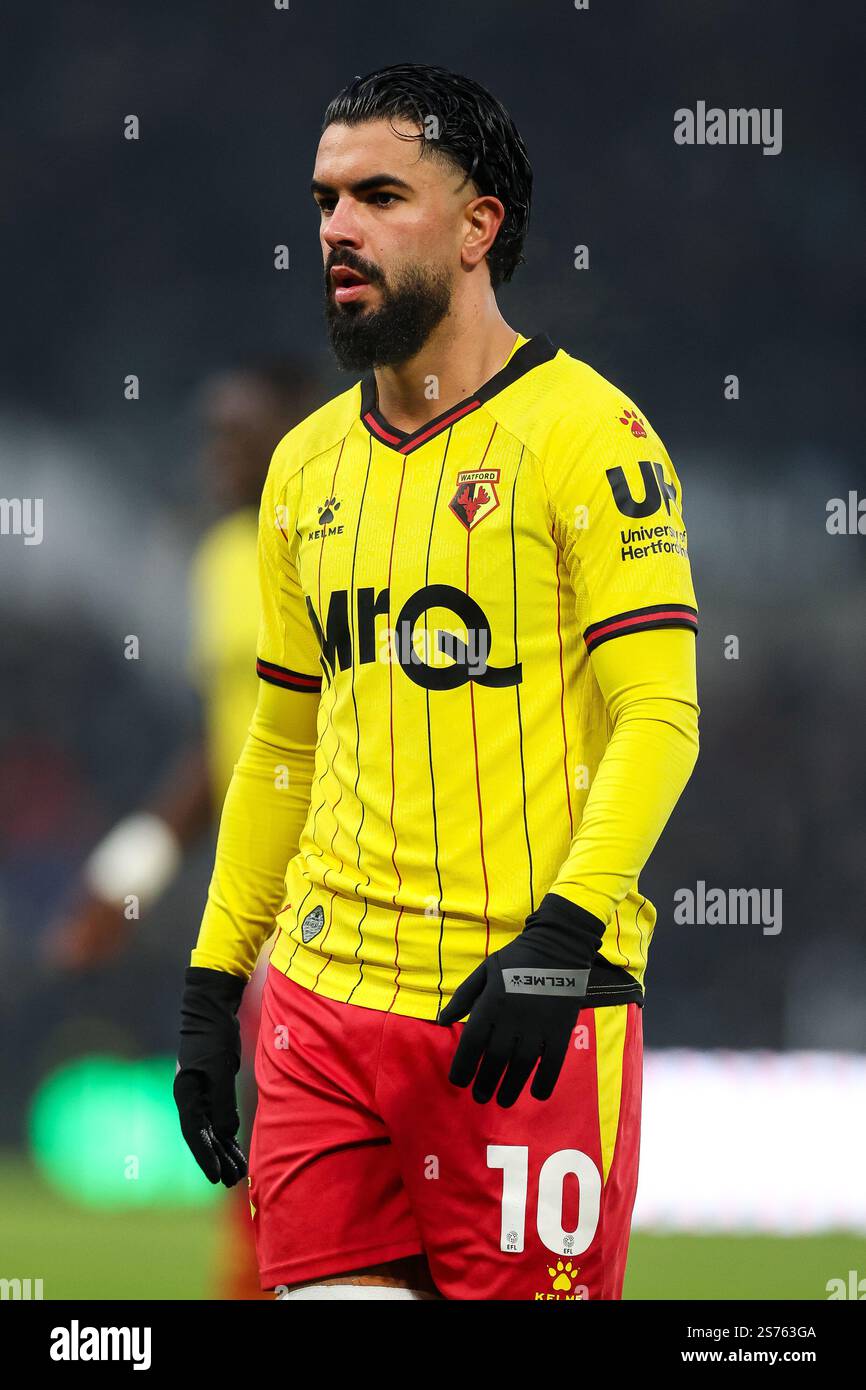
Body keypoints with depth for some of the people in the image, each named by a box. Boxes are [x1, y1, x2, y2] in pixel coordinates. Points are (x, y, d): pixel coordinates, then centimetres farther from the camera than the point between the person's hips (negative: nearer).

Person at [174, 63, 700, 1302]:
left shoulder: (584, 433, -6)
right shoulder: (307, 465, 14)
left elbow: (659, 717, -12)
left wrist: (560, 935, -23)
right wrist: (212, 984, 18)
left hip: (525, 1015, -6)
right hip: (325, 1003, 6)